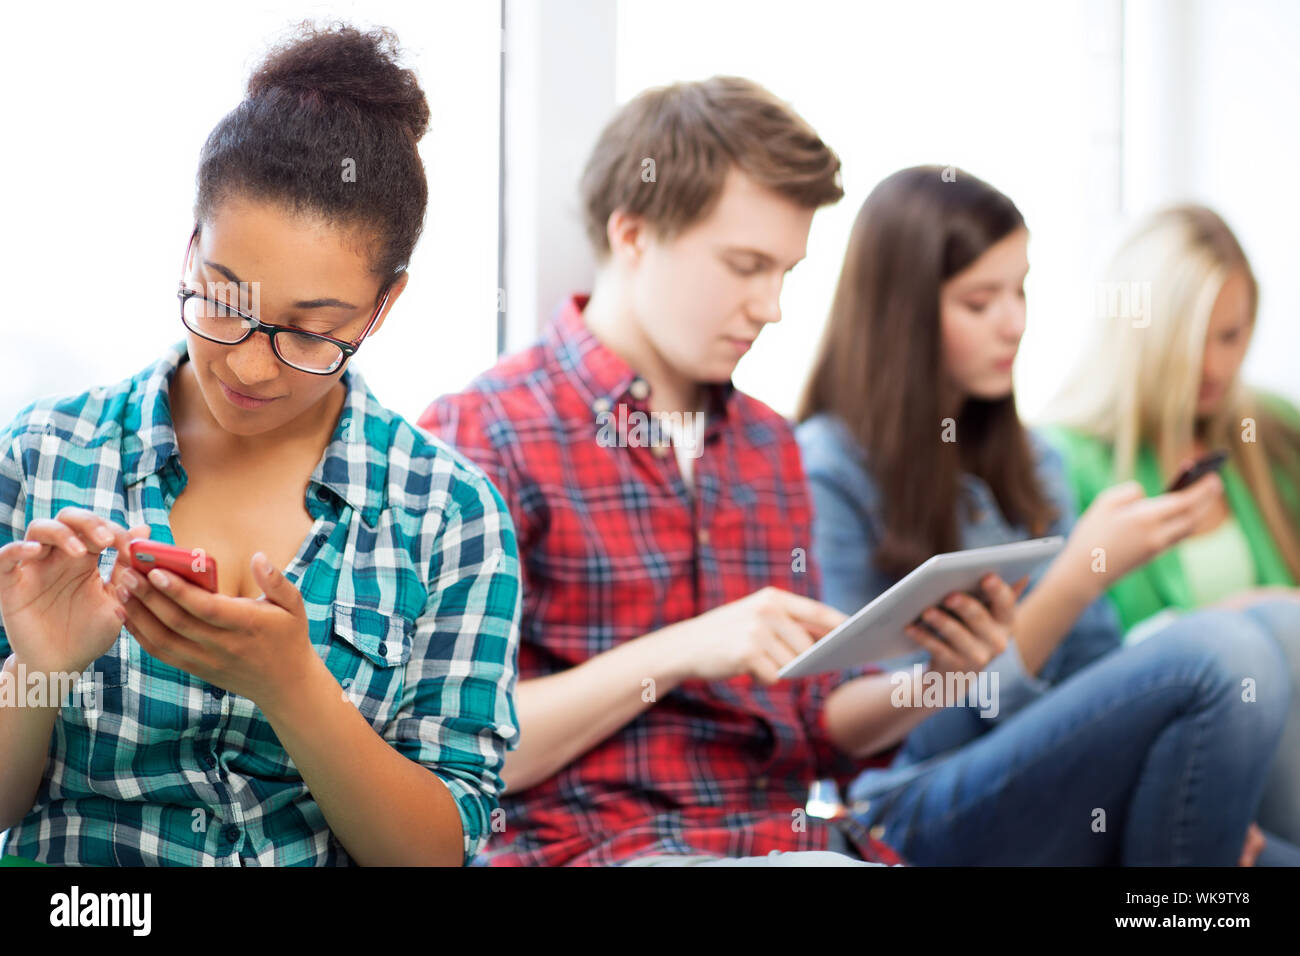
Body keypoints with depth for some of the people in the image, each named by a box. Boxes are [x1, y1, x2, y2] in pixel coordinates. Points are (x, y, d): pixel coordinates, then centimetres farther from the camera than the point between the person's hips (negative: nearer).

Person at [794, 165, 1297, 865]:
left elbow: (1096, 674, 17)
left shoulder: (1031, 466, 19)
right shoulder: (825, 474, -4)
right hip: (918, 826, -6)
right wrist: (1081, 578, -13)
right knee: (1227, 649, -25)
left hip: (1061, 802, 6)